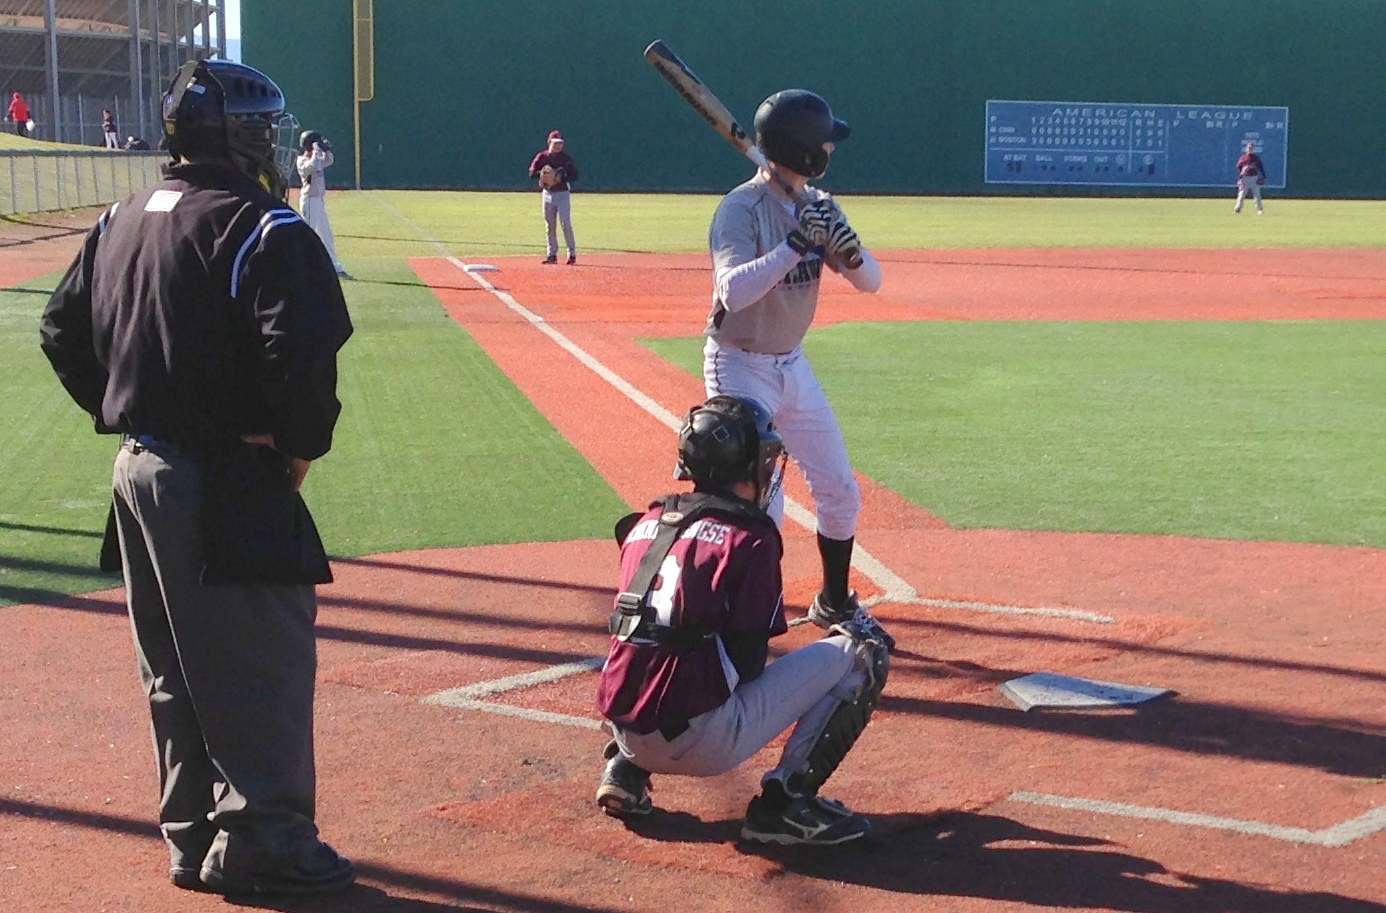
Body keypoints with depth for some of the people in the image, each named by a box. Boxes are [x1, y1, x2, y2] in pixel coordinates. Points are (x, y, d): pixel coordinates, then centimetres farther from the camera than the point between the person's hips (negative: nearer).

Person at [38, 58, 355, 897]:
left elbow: (64, 333, 17)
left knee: (176, 670, 16)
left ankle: (194, 838, 25)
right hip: (226, 482, -9)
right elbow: (301, 352, -25)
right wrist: (304, 444, -11)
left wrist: (124, 413, 16)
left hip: (138, 471, 9)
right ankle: (263, 843, 2)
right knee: (263, 660, -1)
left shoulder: (122, 221, 12)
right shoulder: (262, 229, -14)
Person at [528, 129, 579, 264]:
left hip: (563, 193, -3)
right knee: (550, 225, 6)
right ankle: (552, 254, 13)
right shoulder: (542, 156, 3)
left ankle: (572, 253, -4)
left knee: (566, 223, -10)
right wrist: (542, 173, -22)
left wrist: (561, 177, -19)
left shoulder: (566, 158, -1)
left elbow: (575, 175, -3)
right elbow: (532, 172, -3)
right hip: (548, 193, 3)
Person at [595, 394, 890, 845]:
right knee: (861, 652, 0)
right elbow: (747, 662, -8)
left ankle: (626, 767, 19)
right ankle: (785, 799, -4)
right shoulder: (749, 536, -7)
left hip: (626, 731, 7)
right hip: (700, 746, -7)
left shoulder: (646, 524, 12)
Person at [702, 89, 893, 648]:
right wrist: (798, 243, -37)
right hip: (740, 367, -8)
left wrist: (844, 245, -22)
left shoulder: (816, 206, 2)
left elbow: (870, 282, -1)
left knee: (840, 491, 13)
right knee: (761, 509, -13)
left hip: (792, 366, 8)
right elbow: (734, 290, -35)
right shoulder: (742, 209, -20)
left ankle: (836, 604, 32)